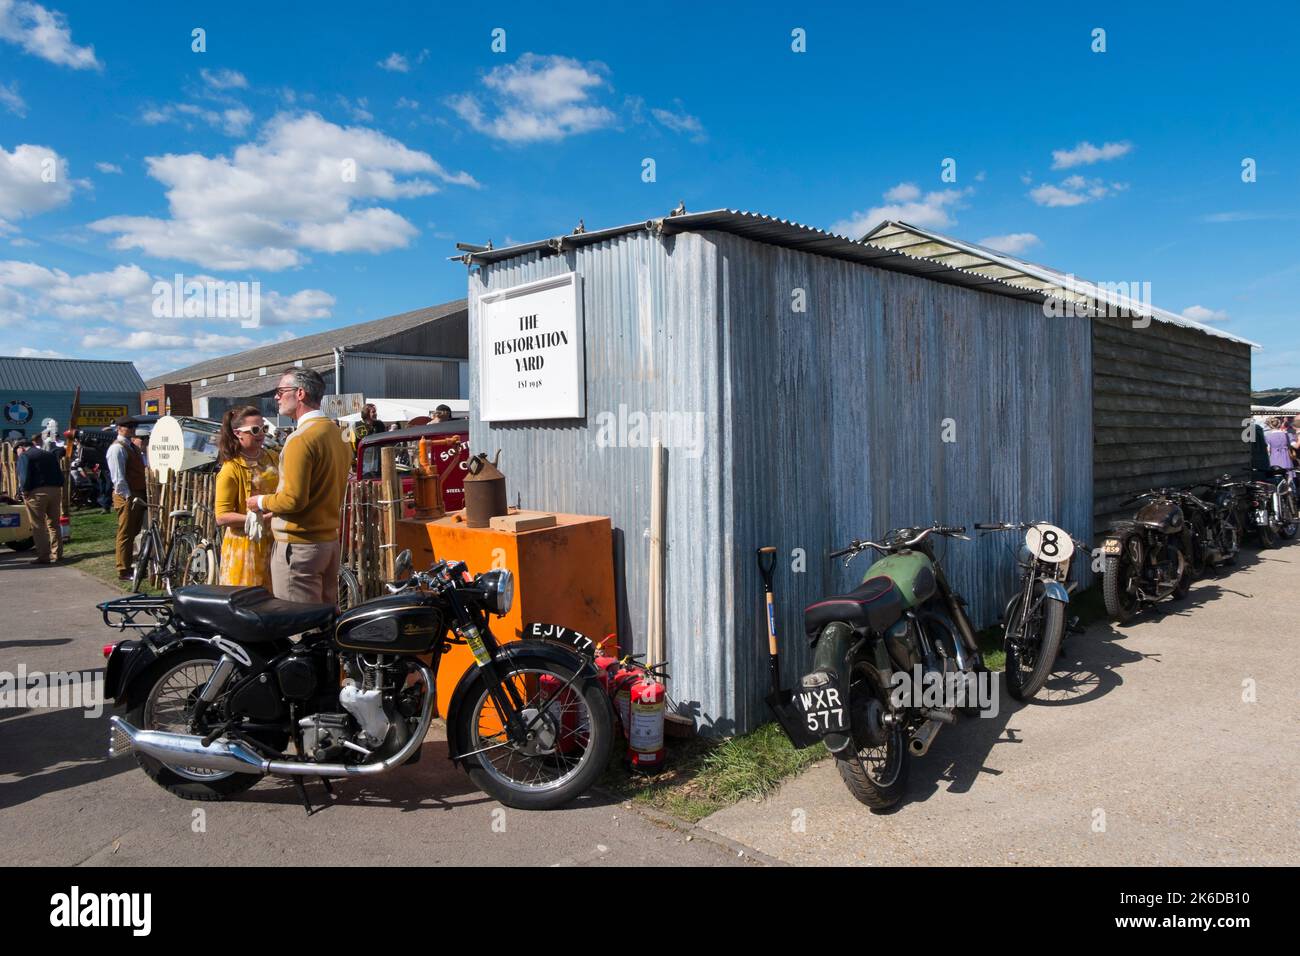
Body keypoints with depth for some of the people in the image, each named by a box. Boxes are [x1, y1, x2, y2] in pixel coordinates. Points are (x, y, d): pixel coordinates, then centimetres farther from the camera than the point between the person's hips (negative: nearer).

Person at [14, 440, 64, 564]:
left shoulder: (24, 456, -1)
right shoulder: (50, 455, 20)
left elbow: (24, 477, -13)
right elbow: (60, 474, 16)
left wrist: (24, 491, -4)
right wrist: (58, 487, 12)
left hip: (37, 492, -6)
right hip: (55, 490, 6)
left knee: (38, 526, -2)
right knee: (54, 524, 15)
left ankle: (44, 556, -5)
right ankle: (57, 553, 16)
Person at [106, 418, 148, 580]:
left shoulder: (132, 446, 17)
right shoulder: (117, 448, -12)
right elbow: (118, 478, -19)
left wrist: (141, 495, 14)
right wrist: (130, 497, -22)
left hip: (138, 495, 9)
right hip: (127, 497, -9)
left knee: (134, 533, 16)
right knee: (125, 534, -3)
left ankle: (130, 565, 26)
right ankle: (124, 571, 3)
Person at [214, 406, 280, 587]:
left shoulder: (273, 458, 6)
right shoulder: (231, 470, -11)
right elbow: (222, 516, -15)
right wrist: (260, 518, -22)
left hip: (274, 542, 5)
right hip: (246, 545, -5)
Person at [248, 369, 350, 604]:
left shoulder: (301, 439, -17)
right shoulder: (334, 432, 11)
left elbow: (293, 499, -21)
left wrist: (262, 502, -2)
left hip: (298, 546, -9)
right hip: (330, 539, 9)